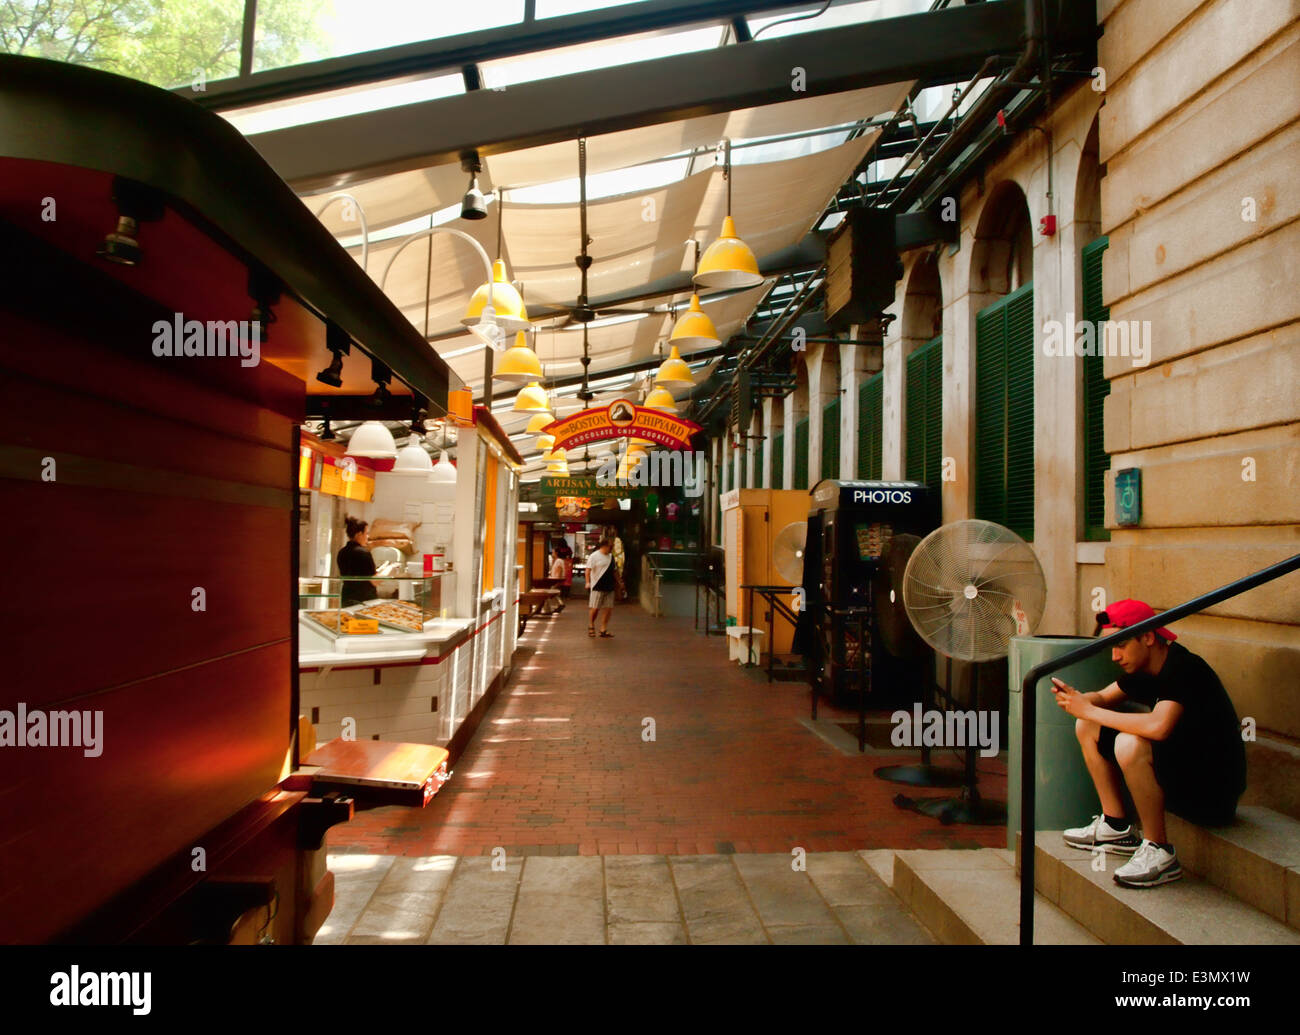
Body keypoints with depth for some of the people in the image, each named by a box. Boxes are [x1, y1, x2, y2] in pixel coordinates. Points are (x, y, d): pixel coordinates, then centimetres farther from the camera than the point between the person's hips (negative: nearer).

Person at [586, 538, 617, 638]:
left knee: (609, 608, 3)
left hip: (609, 587, 6)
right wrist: (588, 582, -21)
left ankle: (603, 629, 11)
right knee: (595, 608, -3)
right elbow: (588, 570, -10)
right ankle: (591, 626, 20)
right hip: (598, 587, -6)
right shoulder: (594, 556, -6)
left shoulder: (611, 556, 14)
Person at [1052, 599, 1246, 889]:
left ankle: (1159, 852, -18)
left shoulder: (1184, 668, -24)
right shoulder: (1145, 667, 3)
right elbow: (1104, 697, 15)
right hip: (1179, 771, 9)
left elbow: (1158, 726, -39)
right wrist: (1076, 699, -10)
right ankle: (1116, 827, 12)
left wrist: (1089, 710, -28)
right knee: (1087, 727, 7)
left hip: (1214, 793, -9)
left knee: (1129, 744, -34)